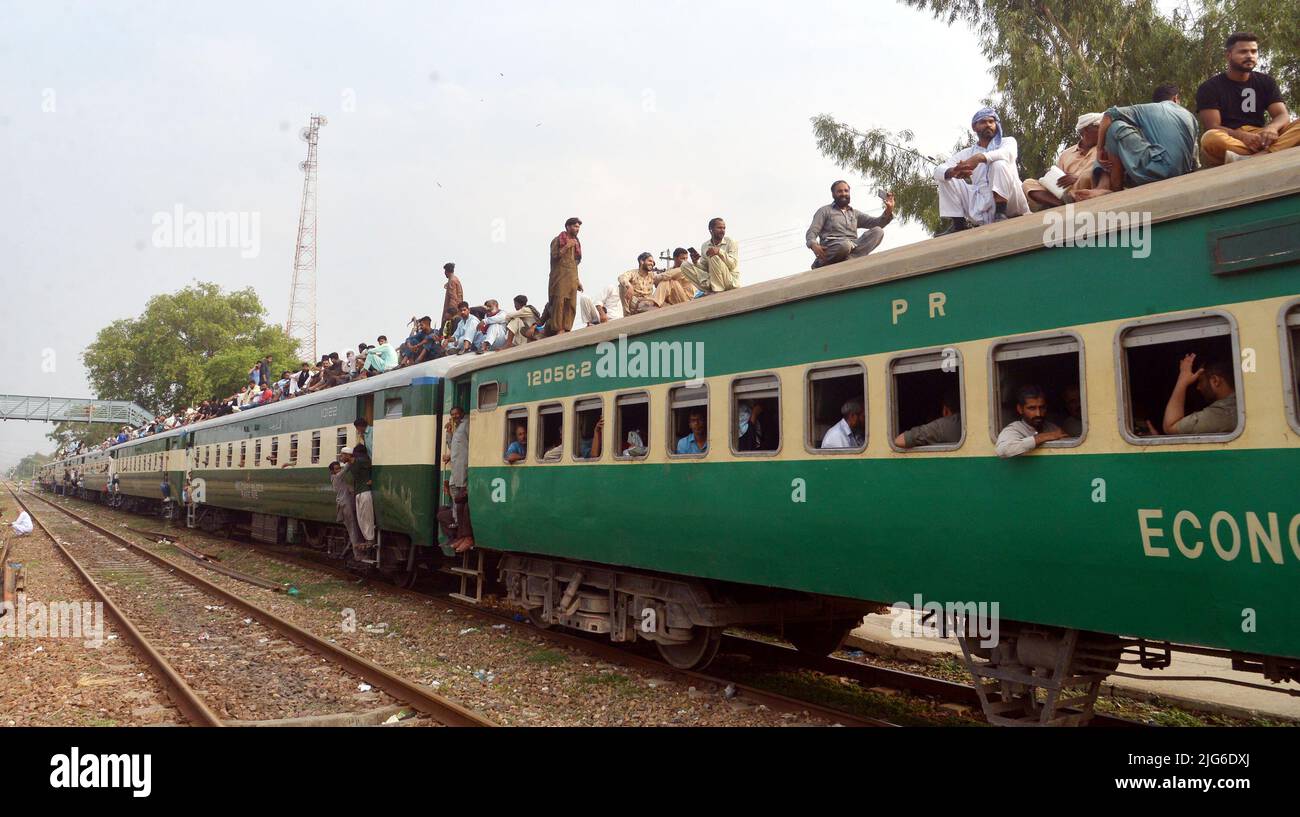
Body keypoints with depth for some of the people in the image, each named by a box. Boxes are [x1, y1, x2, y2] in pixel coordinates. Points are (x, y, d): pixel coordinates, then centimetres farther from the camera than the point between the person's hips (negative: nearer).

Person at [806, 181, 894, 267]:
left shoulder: (855, 213, 28)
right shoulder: (824, 211, 16)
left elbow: (877, 222, 16)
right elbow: (812, 232, 3)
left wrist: (889, 210, -4)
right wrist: (814, 245, -21)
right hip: (833, 247, -5)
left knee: (878, 231, -19)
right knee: (845, 245, -41)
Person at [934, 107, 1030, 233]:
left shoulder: (1008, 141, 12)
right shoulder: (965, 154, 17)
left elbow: (1009, 153, -16)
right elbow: (938, 171, 0)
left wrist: (980, 157, -34)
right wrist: (952, 171, -25)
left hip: (1007, 202, -3)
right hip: (980, 206, 3)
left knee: (1000, 164, -25)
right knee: (946, 177, -3)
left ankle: (1001, 214, -31)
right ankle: (958, 223, -12)